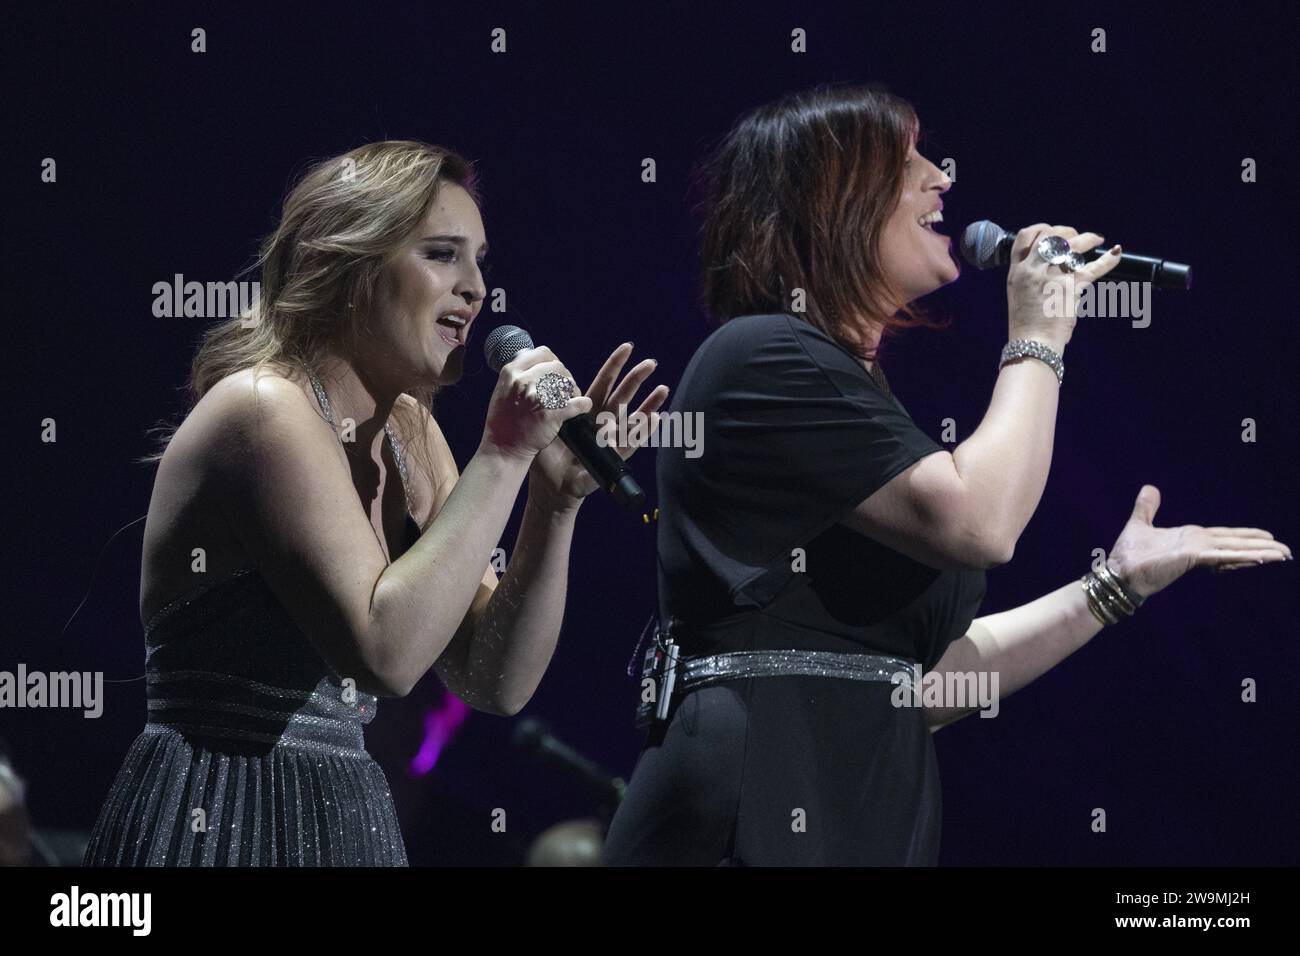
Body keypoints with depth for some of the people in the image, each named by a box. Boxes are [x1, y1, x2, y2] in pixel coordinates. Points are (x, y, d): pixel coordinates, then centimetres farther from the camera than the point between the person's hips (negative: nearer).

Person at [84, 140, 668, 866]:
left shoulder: (406, 434, 10)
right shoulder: (264, 410, -14)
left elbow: (495, 682, 8)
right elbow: (386, 653, -24)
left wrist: (558, 497, -4)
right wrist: (503, 456, -18)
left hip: (347, 820, 8)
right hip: (218, 823, -8)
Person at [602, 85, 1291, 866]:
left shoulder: (848, 383, 22)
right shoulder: (764, 359, -8)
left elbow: (924, 681, 19)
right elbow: (978, 524, -18)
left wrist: (1117, 586, 16)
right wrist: (1038, 340, -4)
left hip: (868, 818, 10)